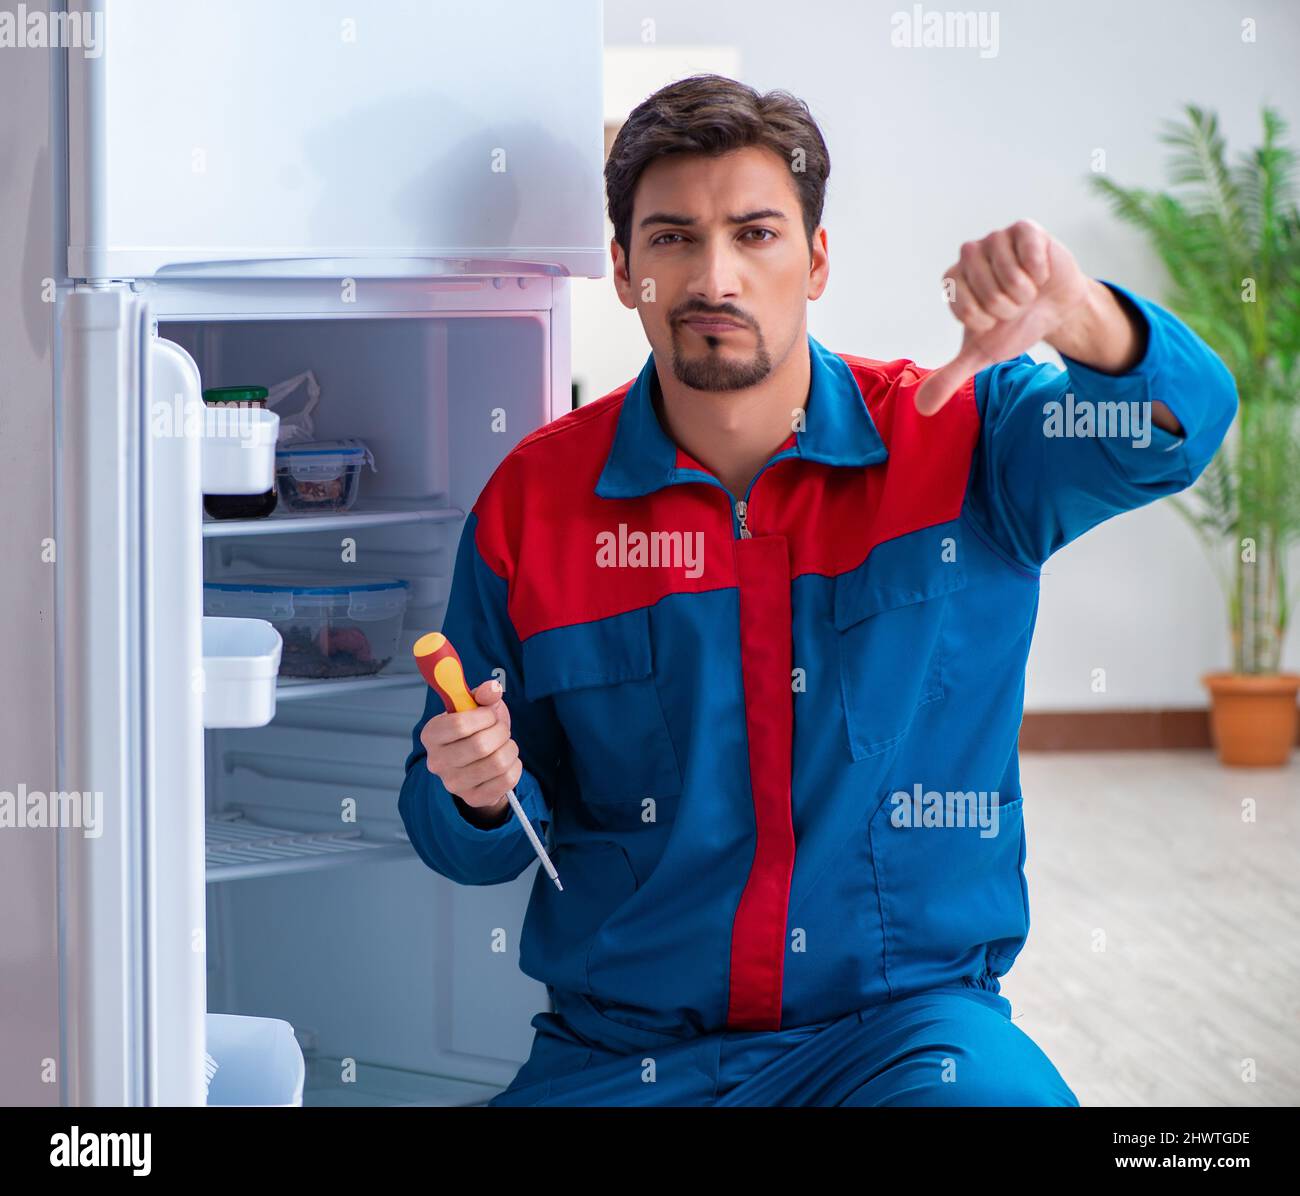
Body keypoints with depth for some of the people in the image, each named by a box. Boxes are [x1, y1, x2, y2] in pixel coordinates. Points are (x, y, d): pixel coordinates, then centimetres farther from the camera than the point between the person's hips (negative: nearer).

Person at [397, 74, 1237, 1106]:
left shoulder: (958, 440, 0)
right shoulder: (533, 501, 2)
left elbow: (1175, 425, -18)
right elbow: (472, 845, 9)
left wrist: (1074, 320, -39)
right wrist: (478, 796, -15)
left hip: (910, 1016, -2)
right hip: (621, 1050, 2)